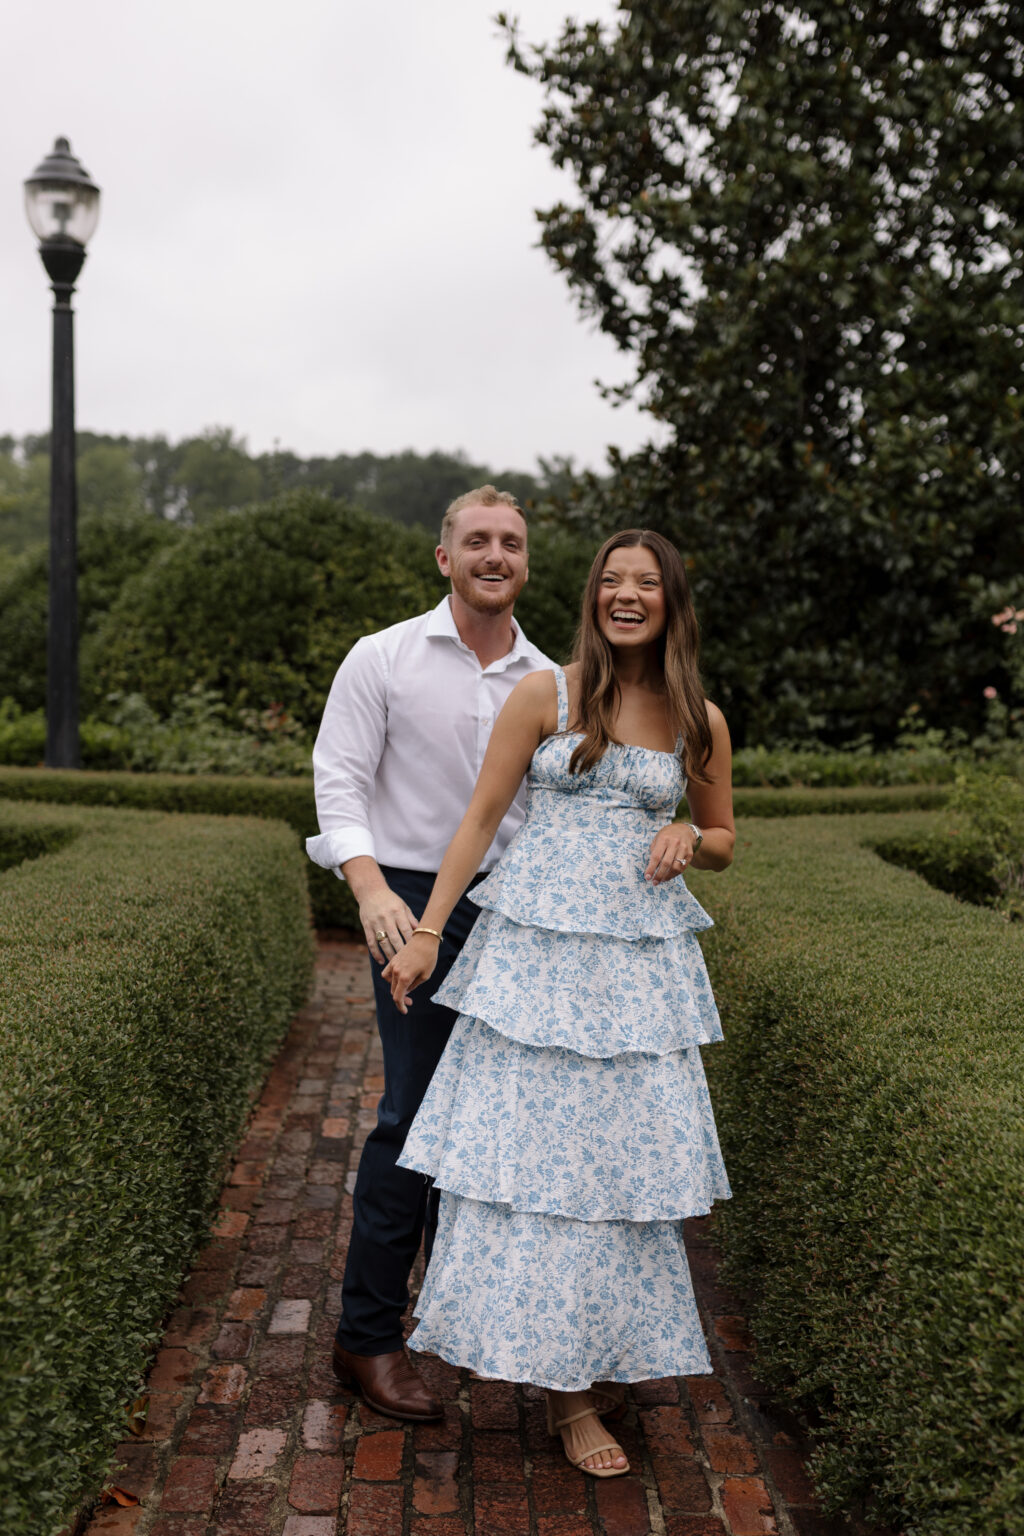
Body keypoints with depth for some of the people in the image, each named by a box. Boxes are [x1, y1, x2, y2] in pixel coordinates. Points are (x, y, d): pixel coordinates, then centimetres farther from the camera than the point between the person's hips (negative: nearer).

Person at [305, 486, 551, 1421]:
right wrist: (372, 888, -23)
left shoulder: (548, 681, 8)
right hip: (416, 901, -5)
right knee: (417, 1109, -8)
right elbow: (339, 782, -8)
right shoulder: (382, 660, -3)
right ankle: (368, 1335, 6)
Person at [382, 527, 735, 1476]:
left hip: (641, 964, 2)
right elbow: (481, 817, 1)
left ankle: (604, 1357, 25)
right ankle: (562, 1380, 15)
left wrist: (688, 840, -7)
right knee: (531, 1142, -1)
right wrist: (425, 934, -4)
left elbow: (723, 843, 17)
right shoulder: (544, 695, 0)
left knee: (624, 1151, 5)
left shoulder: (699, 721, 6)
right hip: (535, 951, -2)